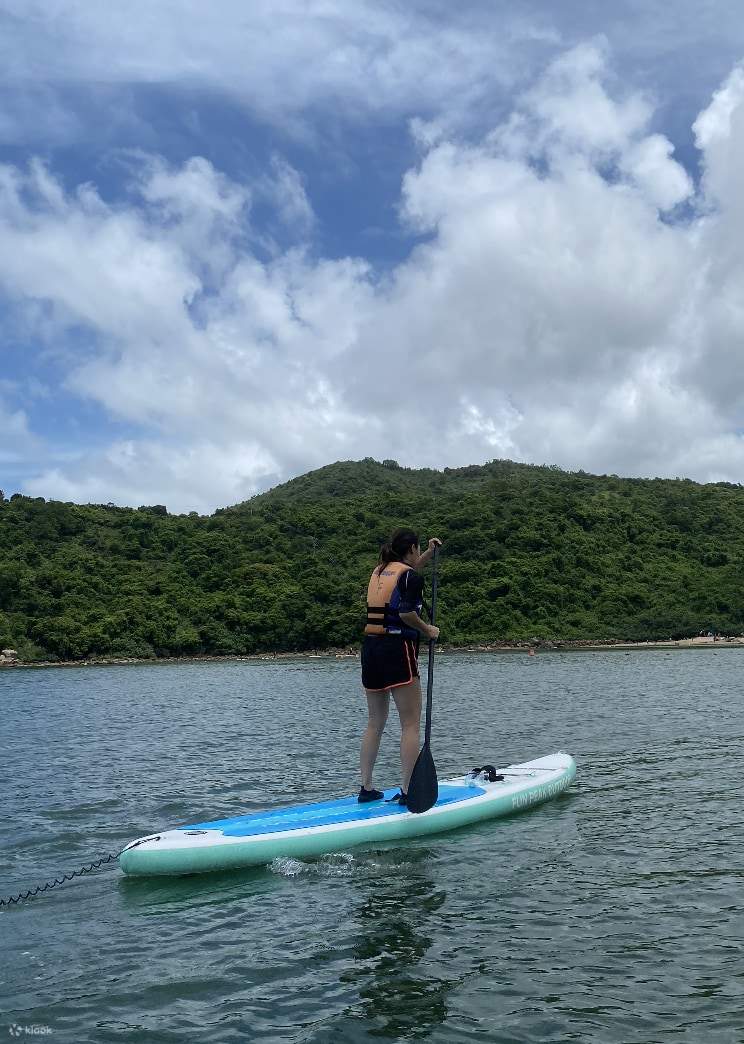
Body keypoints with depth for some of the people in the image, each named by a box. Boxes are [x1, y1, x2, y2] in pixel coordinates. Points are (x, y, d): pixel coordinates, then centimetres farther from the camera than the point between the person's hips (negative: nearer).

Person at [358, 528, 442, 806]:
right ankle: (407, 791, -3)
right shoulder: (412, 577, -7)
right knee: (410, 724, -1)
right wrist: (428, 630, -5)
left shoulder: (379, 571, 16)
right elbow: (407, 613, -21)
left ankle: (366, 788, 17)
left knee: (375, 723, 15)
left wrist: (429, 553, 35)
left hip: (370, 647, 8)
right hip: (398, 649, -8)